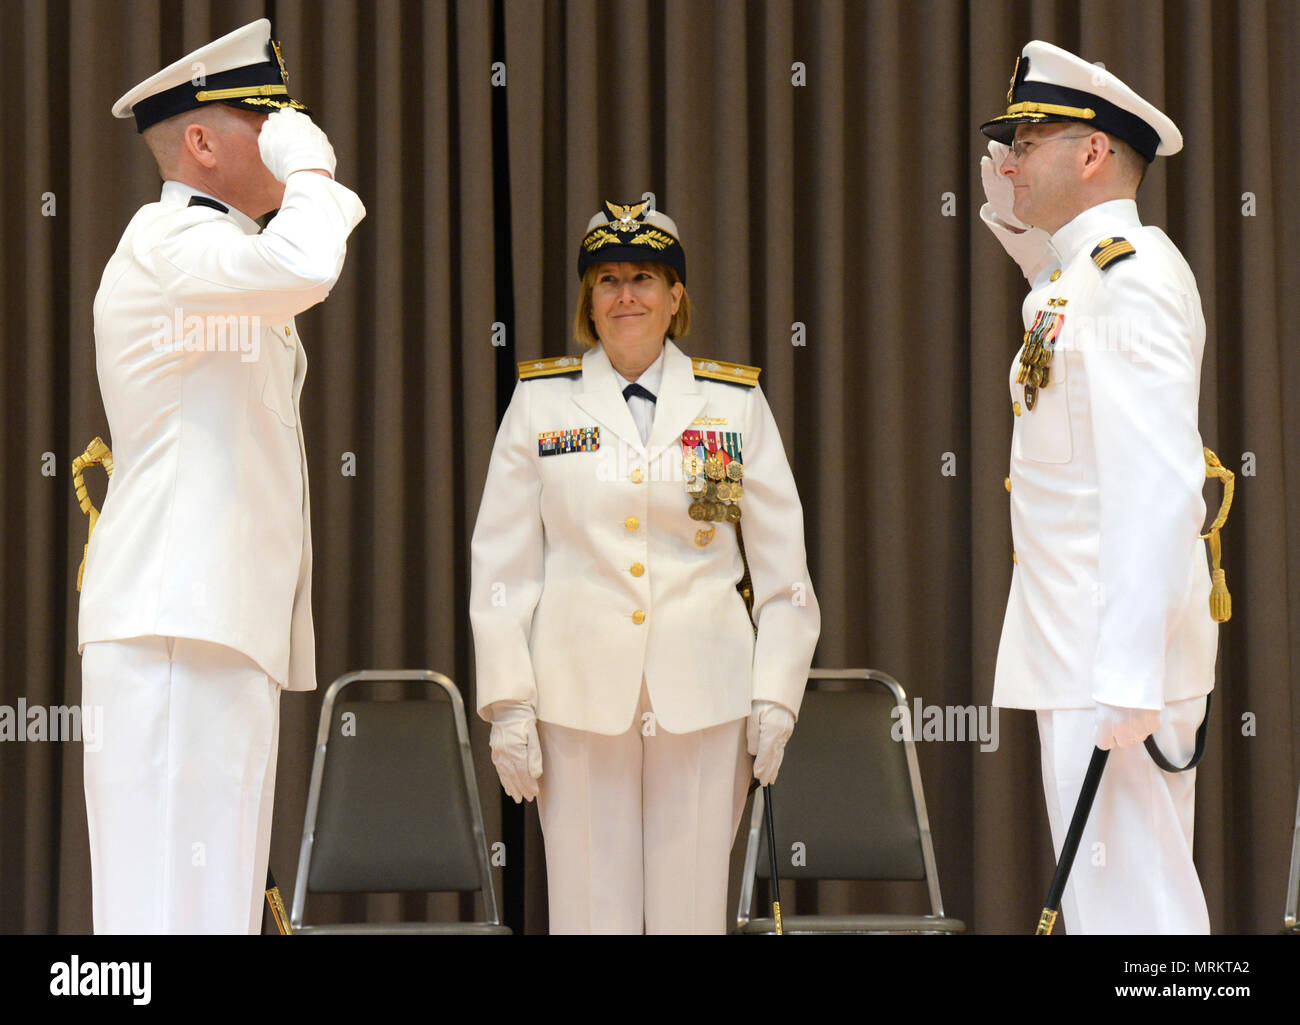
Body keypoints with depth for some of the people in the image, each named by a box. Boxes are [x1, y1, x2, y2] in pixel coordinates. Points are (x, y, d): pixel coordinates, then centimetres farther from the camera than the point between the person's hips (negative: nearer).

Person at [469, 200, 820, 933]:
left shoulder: (736, 401, 8)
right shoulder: (540, 402, 7)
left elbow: (782, 561, 9)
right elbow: (501, 563, 7)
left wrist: (776, 695, 3)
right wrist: (508, 702, 0)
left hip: (703, 698, 0)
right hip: (579, 698, 0)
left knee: (691, 906, 0)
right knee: (590, 904, -1)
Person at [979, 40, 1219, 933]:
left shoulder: (1129, 273, -14)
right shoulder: (1089, 272, 15)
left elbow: (1160, 483, -23)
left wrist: (1127, 677, -28)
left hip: (1115, 658, -10)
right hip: (1084, 657, 10)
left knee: (1124, 902, -10)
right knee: (1139, 893, 13)